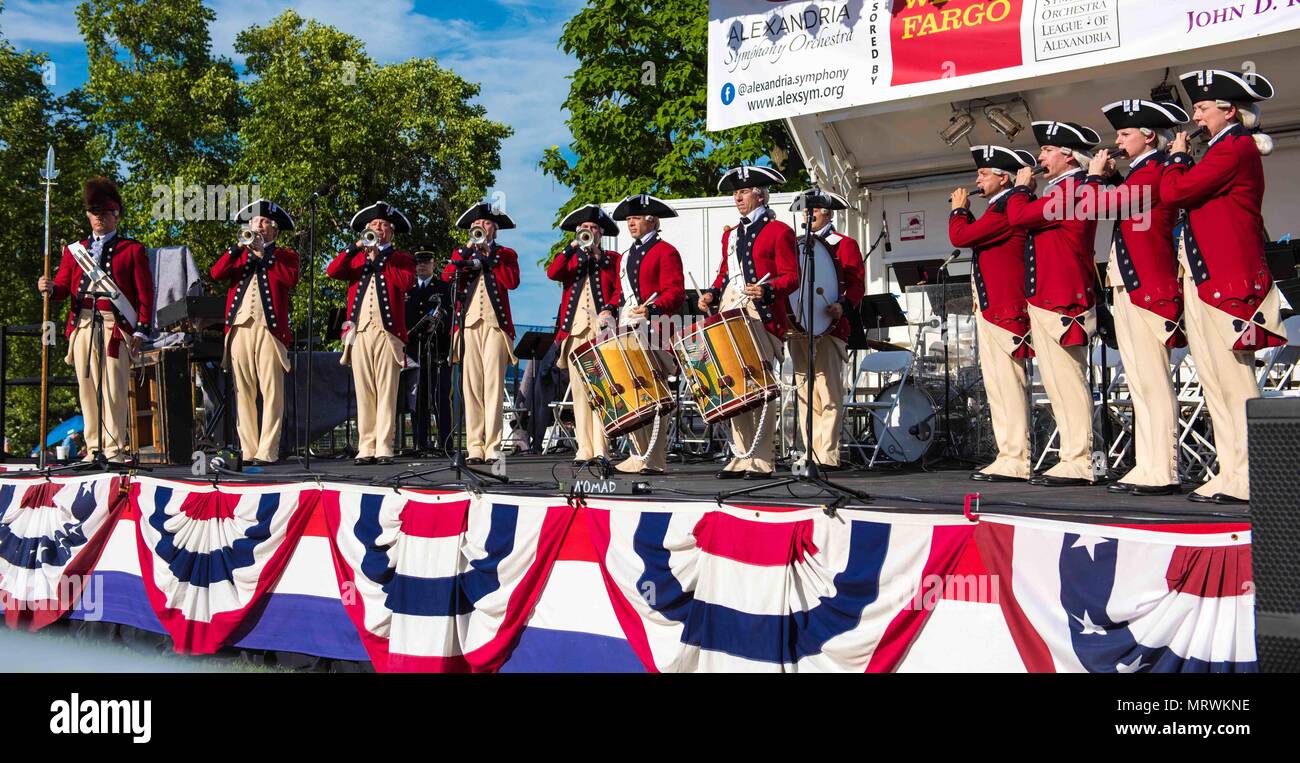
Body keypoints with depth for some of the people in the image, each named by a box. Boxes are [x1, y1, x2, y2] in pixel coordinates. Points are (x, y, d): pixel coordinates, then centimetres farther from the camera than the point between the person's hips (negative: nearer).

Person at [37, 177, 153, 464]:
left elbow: (145, 293, 1)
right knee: (88, 387, 5)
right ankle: (93, 448, 11)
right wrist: (49, 288, -10)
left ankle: (114, 449, -2)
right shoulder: (75, 249, 19)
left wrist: (141, 331, -7)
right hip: (83, 324, 4)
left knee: (114, 386, -5)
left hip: (116, 325, -4)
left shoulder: (133, 250, 7)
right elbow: (63, 287, 14)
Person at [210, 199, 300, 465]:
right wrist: (238, 248, -4)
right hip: (239, 328, 3)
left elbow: (291, 278, -6)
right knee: (243, 392, 2)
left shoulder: (286, 255, 14)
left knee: (271, 391, -8)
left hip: (269, 328, -3)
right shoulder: (239, 254, 23)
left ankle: (267, 451, -8)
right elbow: (216, 273, 5)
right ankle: (247, 450, 5)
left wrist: (264, 255, -4)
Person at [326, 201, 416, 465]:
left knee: (386, 391, -6)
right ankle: (366, 448, 2)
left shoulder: (401, 258, 13)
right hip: (359, 332, 3)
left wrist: (379, 258, -4)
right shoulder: (356, 258, 21)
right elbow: (332, 271, 4)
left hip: (388, 332, -3)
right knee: (364, 392, 0)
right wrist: (354, 248, -5)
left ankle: (384, 448, -6)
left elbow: (405, 282, -7)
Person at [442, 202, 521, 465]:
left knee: (493, 385, -8)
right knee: (471, 386, -2)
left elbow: (512, 281, -4)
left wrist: (488, 256, -3)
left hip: (495, 324, -2)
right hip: (468, 325, 2)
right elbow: (447, 275, 0)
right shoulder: (461, 253, 20)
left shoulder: (506, 254, 15)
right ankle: (475, 447, 0)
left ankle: (493, 447, -9)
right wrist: (468, 249, -5)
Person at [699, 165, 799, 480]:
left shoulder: (779, 231, 2)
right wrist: (712, 294, 7)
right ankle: (741, 457, 10)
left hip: (760, 316, -7)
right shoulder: (730, 235, 23)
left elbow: (791, 277, -4)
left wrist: (766, 291, -22)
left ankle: (762, 462, -3)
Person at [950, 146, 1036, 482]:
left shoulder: (1007, 206, -11)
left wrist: (959, 209, 1)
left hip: (1002, 309, -11)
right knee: (998, 385, 11)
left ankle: (1015, 463, -12)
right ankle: (1009, 457, 15)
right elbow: (975, 239, 22)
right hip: (991, 308, 11)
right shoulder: (1000, 207, 21)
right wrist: (965, 213, 15)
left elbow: (960, 237, -16)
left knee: (1008, 384, -12)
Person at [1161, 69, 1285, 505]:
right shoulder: (1227, 149, 22)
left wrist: (1177, 156, 1)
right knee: (1217, 384, 9)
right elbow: (1189, 198, 20)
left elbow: (1173, 192, -15)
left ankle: (1244, 482, -8)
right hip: (1206, 283, 10)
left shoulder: (1234, 147, -9)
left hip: (1225, 283, -10)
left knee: (1234, 384, -10)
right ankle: (1233, 474, 13)